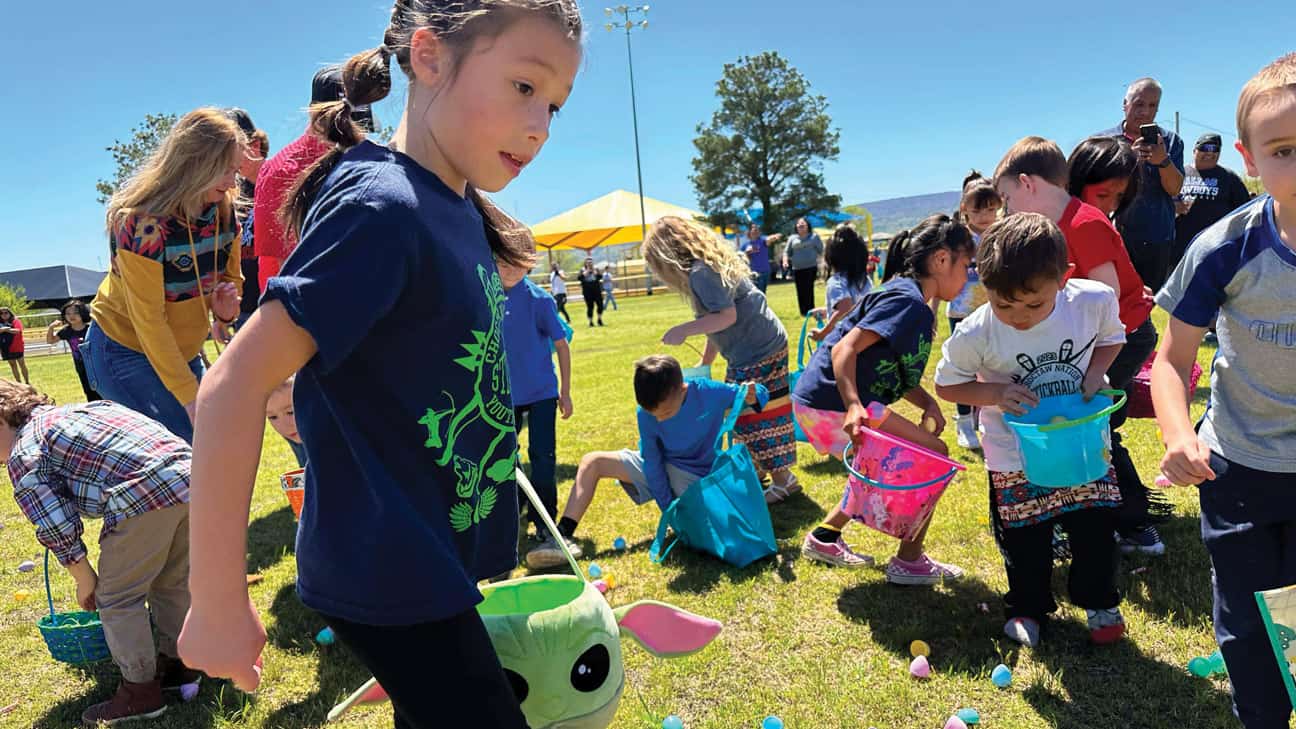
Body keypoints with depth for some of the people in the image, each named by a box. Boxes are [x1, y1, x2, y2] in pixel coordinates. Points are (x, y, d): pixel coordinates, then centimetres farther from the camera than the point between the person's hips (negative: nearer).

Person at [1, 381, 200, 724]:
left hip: (144, 496, -8)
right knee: (173, 583, 26)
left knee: (118, 600, 12)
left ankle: (140, 691, 23)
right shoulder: (72, 411, 31)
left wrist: (85, 582, 19)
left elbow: (59, 528, 4)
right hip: (188, 474, 8)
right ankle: (179, 663, 41)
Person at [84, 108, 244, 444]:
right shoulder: (143, 223, -26)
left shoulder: (224, 209, -7)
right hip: (126, 352, -6)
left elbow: (231, 278, 7)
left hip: (183, 351, 7)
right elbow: (148, 321, -24)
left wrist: (225, 312, -17)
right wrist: (191, 398, -24)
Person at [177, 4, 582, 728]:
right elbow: (237, 383, -25)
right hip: (388, 578, -8)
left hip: (444, 561, 8)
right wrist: (218, 605, -20)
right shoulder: (381, 207, -22)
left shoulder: (462, 211, 4)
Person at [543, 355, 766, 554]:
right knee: (592, 462, -7)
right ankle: (563, 536, -14)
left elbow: (760, 393, -14)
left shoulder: (710, 393, -27)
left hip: (697, 476, -3)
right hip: (660, 467, 4)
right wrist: (668, 509, -15)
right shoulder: (646, 414, -19)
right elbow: (652, 462, -11)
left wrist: (752, 397, -39)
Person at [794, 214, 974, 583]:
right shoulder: (907, 300, -14)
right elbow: (845, 349, -25)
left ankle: (824, 537, 33)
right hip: (835, 406, -10)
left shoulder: (915, 305, 17)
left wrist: (928, 403, 0)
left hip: (817, 403, 10)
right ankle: (909, 562, 9)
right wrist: (853, 406, -36)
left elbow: (898, 374, 16)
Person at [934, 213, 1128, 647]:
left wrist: (1095, 372, -16)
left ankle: (1099, 602, 40)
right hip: (1016, 457, -1)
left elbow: (1111, 337, 4)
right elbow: (946, 385, -9)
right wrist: (995, 392, -26)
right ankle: (1028, 608, 37)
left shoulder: (1095, 301, -20)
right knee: (1025, 542, 11)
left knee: (1095, 530, 14)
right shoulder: (975, 335, -25)